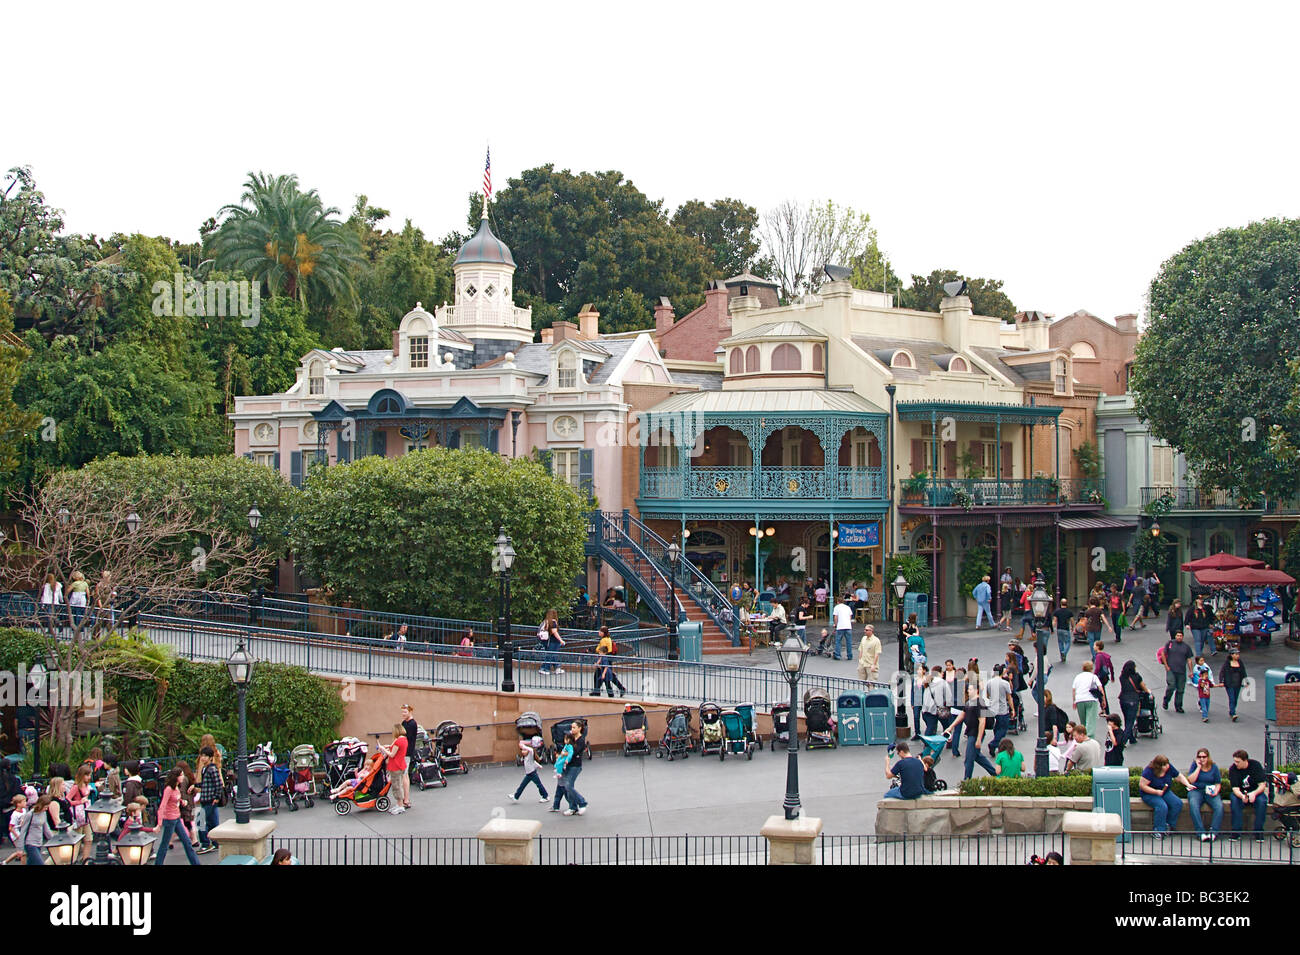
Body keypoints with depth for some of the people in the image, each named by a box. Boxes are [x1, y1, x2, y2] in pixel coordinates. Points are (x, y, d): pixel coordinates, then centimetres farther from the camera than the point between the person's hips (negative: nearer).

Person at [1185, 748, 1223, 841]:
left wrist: (1216, 791, -9)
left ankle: (1213, 833, -33)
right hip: (1196, 790, -1)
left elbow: (1218, 783, 12)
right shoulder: (1194, 765, 6)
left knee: (1219, 806, -30)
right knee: (1194, 806, -34)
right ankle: (1201, 833, -37)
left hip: (1210, 792, 1)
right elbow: (1191, 780, -6)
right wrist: (1199, 767, -8)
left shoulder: (1214, 767, 10)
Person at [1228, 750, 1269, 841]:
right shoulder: (1233, 769, -11)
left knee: (1262, 801, -33)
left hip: (1256, 792, 0)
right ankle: (1236, 831, -28)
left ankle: (1258, 831, -24)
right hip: (1240, 793, 0)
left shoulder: (1255, 765, -12)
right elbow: (1235, 788, -18)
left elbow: (1262, 785, -14)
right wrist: (1242, 796, -41)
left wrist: (1254, 793, -35)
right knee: (1234, 800, -33)